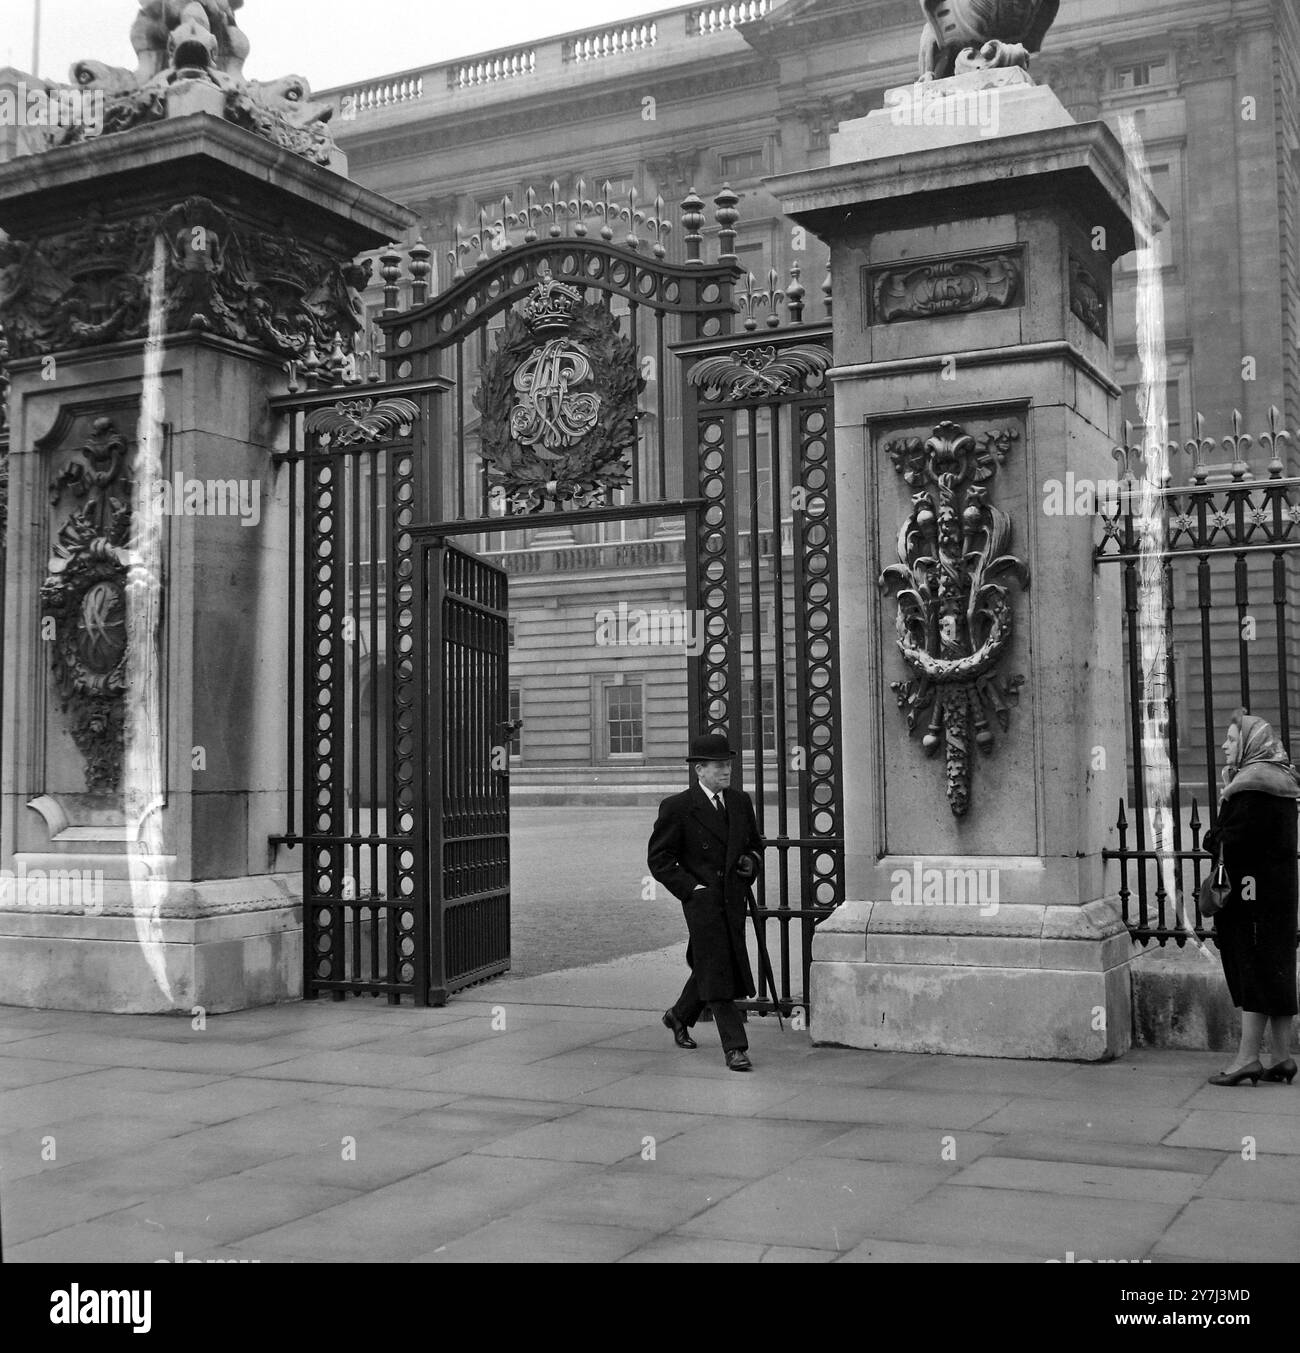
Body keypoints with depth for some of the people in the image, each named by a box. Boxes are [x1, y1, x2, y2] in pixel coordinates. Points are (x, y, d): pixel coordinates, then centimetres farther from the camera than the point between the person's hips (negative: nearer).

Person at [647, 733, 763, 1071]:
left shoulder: (740, 801, 11)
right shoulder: (678, 808, -7)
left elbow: (755, 844, 24)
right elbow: (658, 858, -5)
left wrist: (751, 861, 2)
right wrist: (691, 888, -12)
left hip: (733, 900, 6)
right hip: (702, 900, -6)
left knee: (707, 967, 16)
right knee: (716, 972, -7)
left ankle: (679, 1017, 41)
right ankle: (735, 1048, -4)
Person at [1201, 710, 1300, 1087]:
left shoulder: (1253, 783, -15)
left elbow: (1236, 838, -22)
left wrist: (1215, 839, -1)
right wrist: (1221, 838, 4)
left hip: (1252, 889, -9)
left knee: (1254, 970, -7)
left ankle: (1248, 1057, -5)